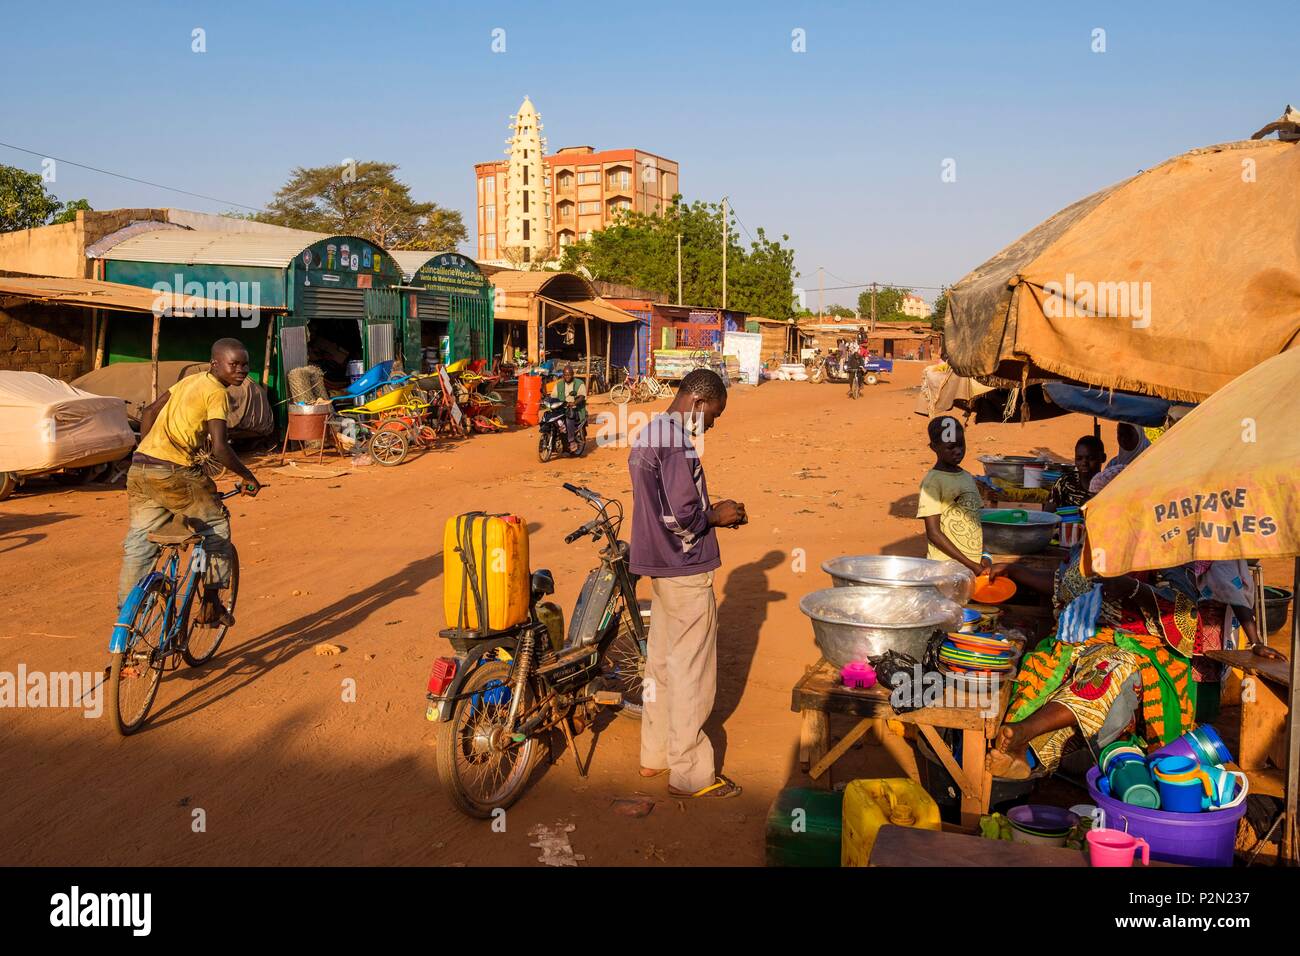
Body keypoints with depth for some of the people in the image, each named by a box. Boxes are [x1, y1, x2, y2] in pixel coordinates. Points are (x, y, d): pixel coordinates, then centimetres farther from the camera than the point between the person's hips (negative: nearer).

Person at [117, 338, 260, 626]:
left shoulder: (190, 380, 18)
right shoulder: (217, 392, -7)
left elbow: (148, 413, 23)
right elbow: (220, 448, -15)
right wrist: (248, 478, -2)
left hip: (139, 469, 8)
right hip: (174, 472, -8)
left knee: (139, 542, 13)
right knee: (215, 527, 10)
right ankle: (211, 604, 13)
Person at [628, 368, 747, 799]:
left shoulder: (647, 435, 11)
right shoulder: (678, 444, -21)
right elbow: (682, 517, -25)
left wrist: (710, 512, 10)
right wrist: (716, 516, -7)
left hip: (659, 568, 10)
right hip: (687, 573, -10)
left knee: (661, 662, 18)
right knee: (691, 673, 0)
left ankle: (655, 754, 30)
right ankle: (689, 773, 10)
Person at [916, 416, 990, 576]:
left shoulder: (968, 478, 13)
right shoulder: (932, 482, -10)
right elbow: (933, 533, -13)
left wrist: (984, 555, 1)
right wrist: (970, 564, -14)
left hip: (976, 565, 6)